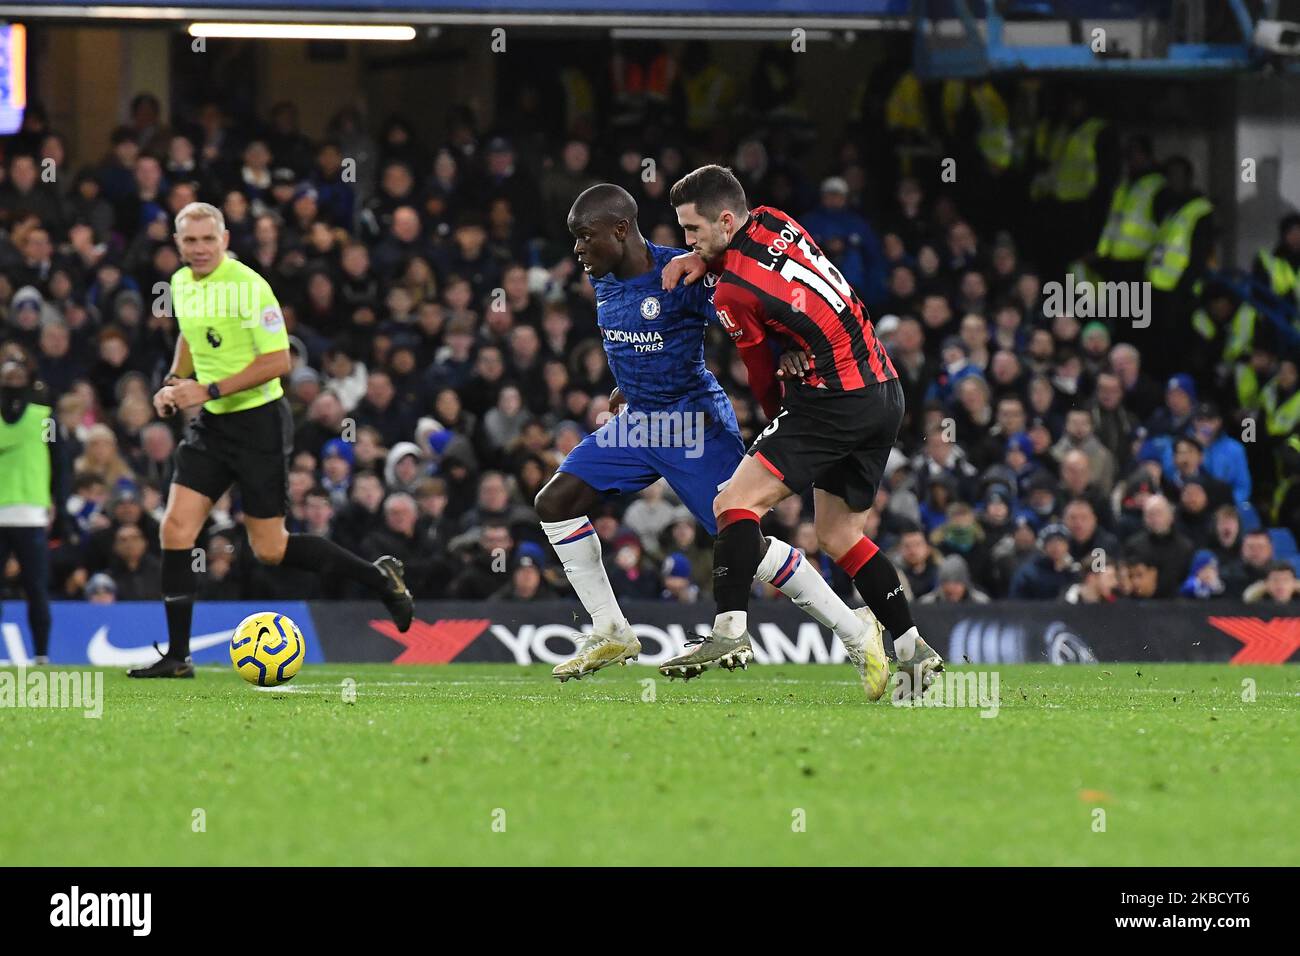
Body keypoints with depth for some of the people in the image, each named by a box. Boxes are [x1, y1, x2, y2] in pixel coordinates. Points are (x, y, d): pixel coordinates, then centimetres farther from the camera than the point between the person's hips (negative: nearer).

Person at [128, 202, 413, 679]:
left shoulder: (249, 287, -18)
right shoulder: (181, 284, 5)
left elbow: (277, 361, -21)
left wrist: (209, 390, -22)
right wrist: (175, 381, 9)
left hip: (259, 423, -7)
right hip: (211, 424, 7)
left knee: (269, 549, -1)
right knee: (176, 527, -5)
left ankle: (379, 577, 18)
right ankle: (176, 656, 0)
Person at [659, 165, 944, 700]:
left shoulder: (734, 293, -15)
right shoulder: (771, 221, 6)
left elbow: (763, 380, -3)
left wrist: (776, 417, 16)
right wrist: (697, 259, 11)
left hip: (837, 399, -9)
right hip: (885, 393, 9)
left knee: (736, 502, -13)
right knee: (838, 535, 17)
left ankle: (730, 630, -25)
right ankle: (913, 651, 16)